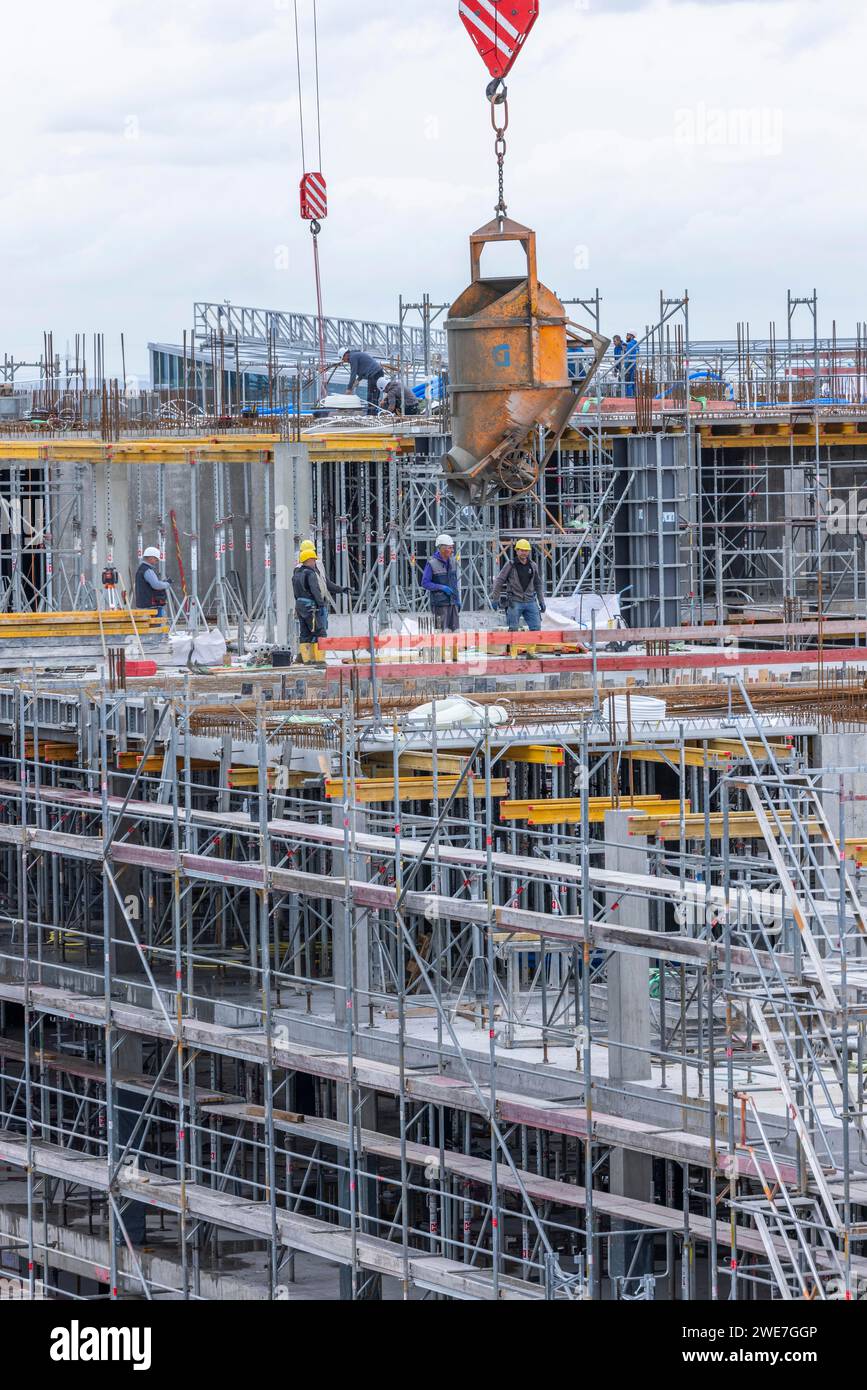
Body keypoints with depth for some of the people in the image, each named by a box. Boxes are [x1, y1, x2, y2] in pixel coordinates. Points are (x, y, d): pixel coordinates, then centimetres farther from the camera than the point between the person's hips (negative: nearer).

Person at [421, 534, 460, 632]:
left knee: (455, 631, 7)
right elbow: (425, 583, -9)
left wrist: (458, 600, 16)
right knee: (442, 632, -8)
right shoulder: (432, 564, -11)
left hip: (453, 602, 6)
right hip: (440, 603, -6)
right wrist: (442, 587, -18)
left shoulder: (452, 561, 9)